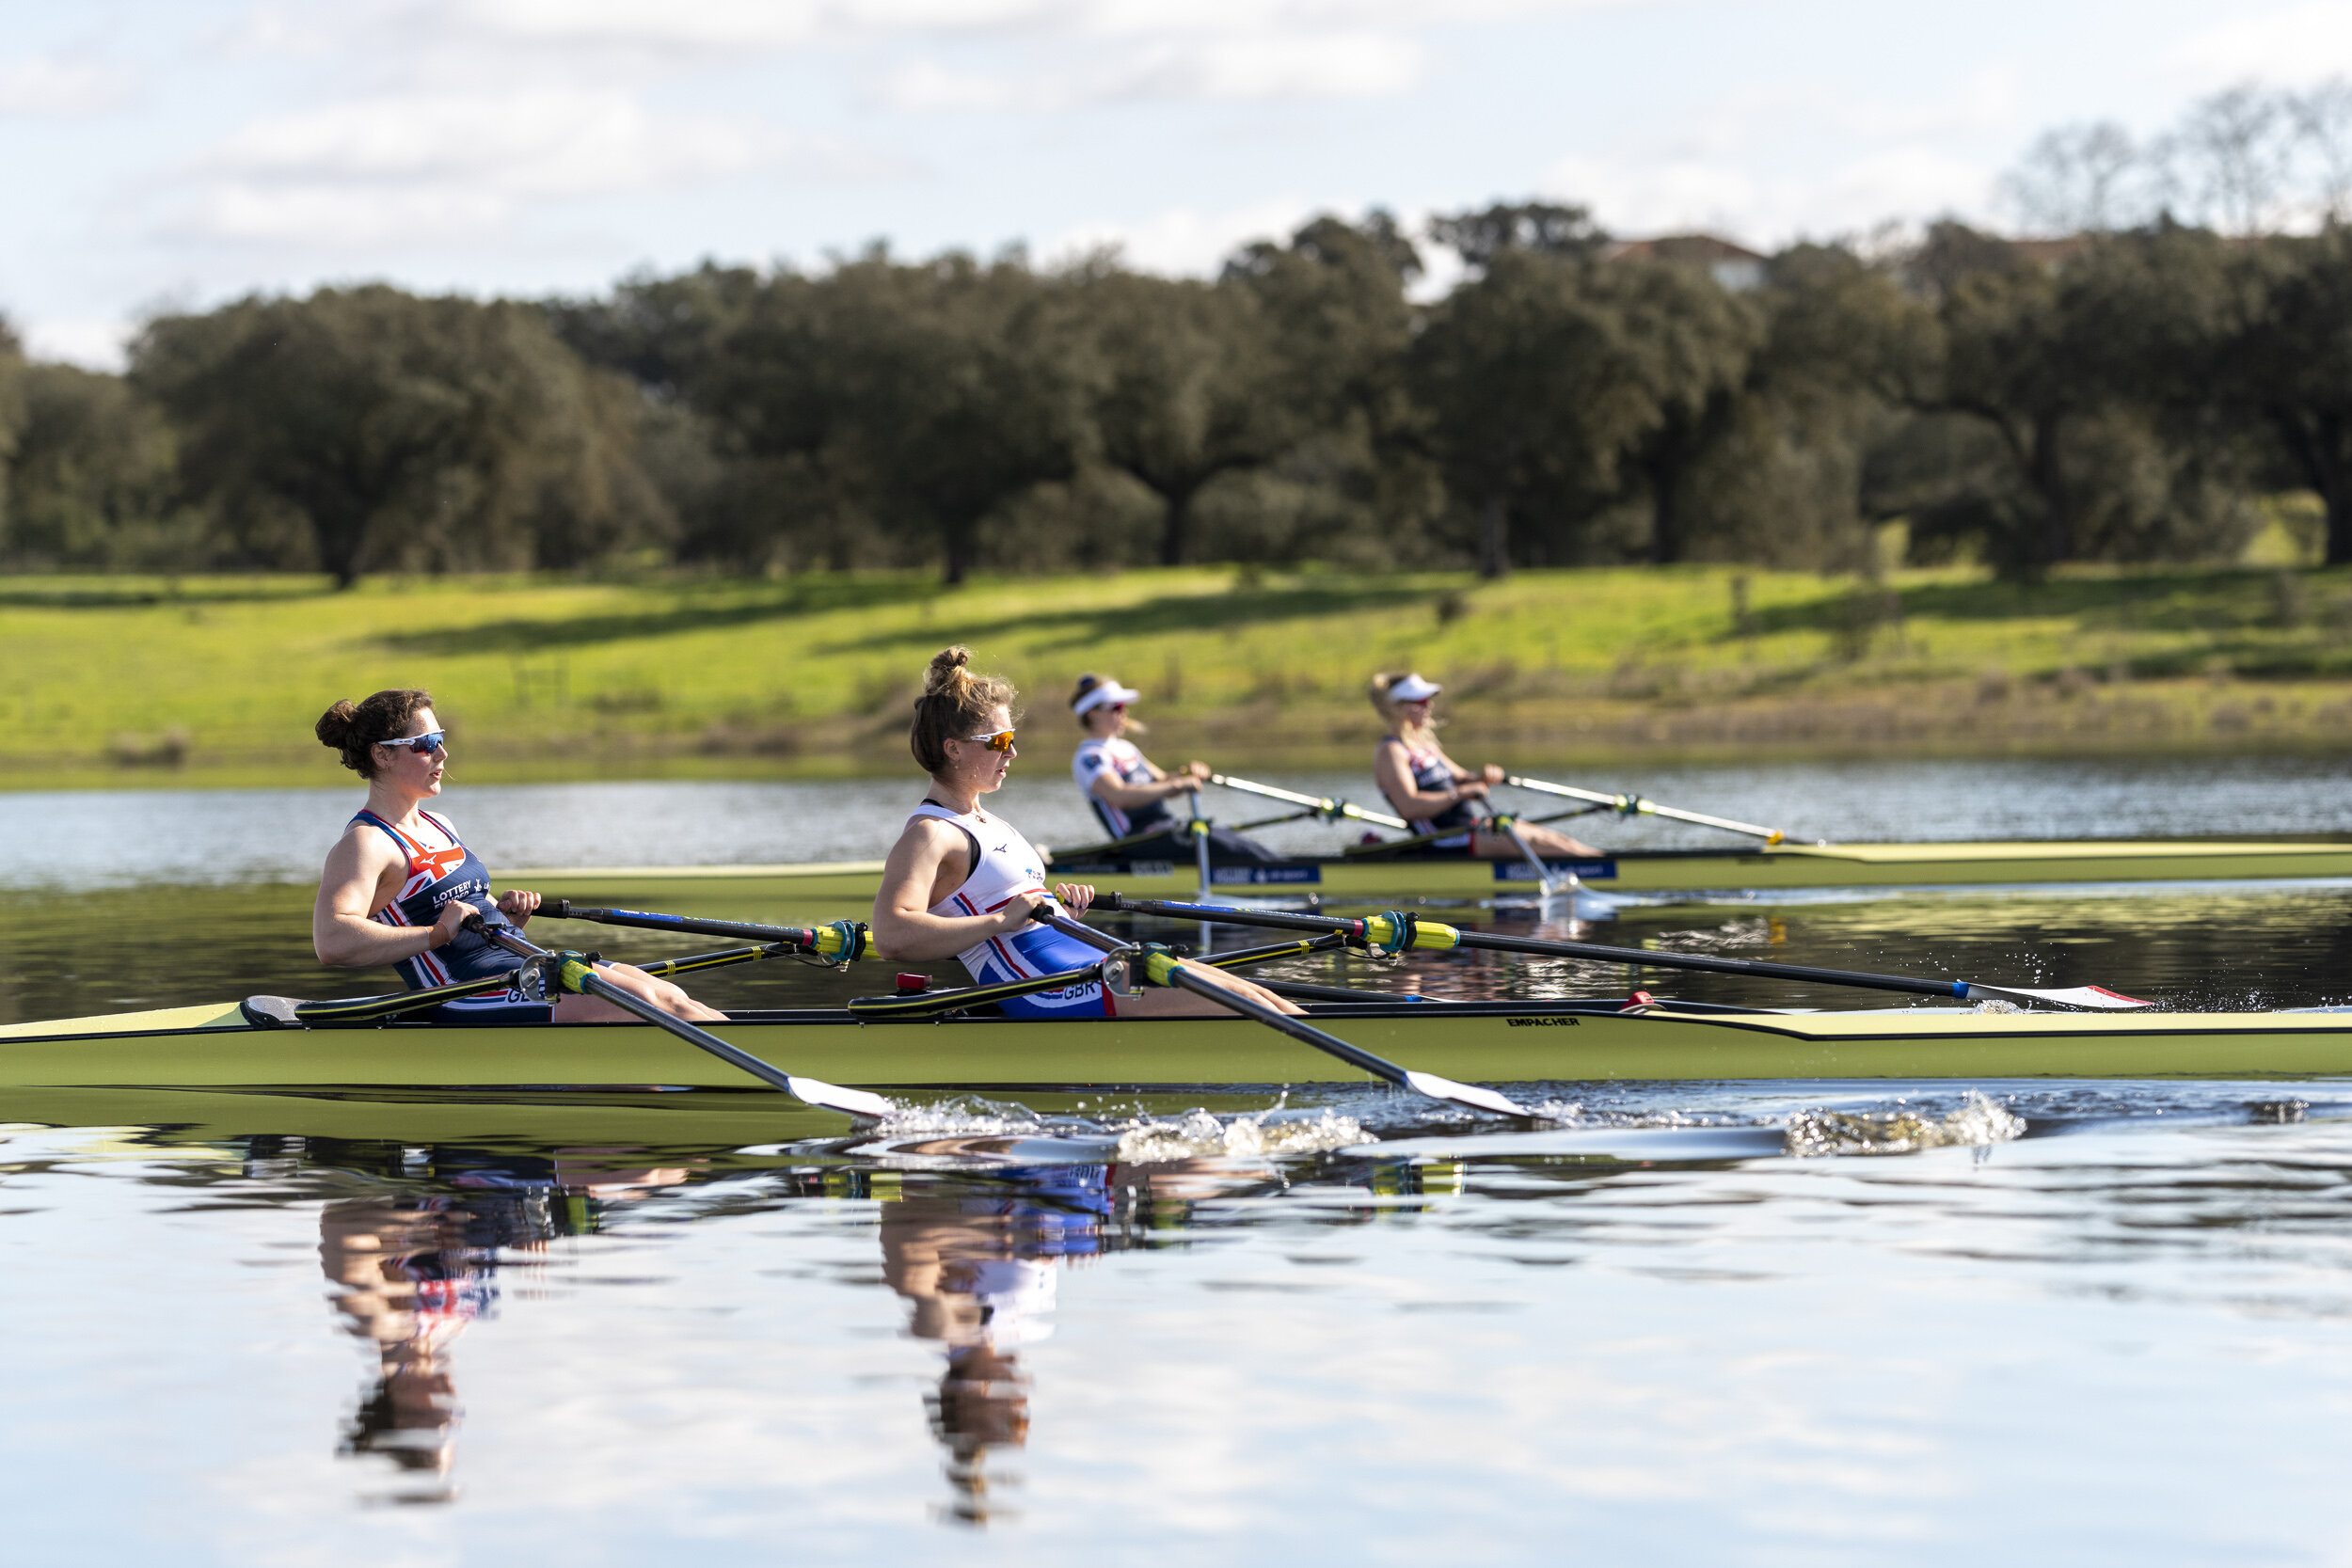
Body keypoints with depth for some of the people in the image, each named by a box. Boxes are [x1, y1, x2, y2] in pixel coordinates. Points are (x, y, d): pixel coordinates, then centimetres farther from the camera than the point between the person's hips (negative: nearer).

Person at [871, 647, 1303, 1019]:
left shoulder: (985, 823, 24)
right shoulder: (928, 835, -8)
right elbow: (891, 935, -24)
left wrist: (1056, 901, 11)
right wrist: (1002, 919, -22)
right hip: (1048, 996, -10)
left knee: (1250, 994, -1)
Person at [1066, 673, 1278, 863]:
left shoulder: (1124, 748, 21)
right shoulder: (1089, 757, -9)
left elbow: (1160, 782, 25)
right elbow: (1118, 796, -25)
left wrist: (1188, 775, 2)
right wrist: (1176, 786, -27)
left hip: (1169, 827, 9)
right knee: (1215, 846, -26)